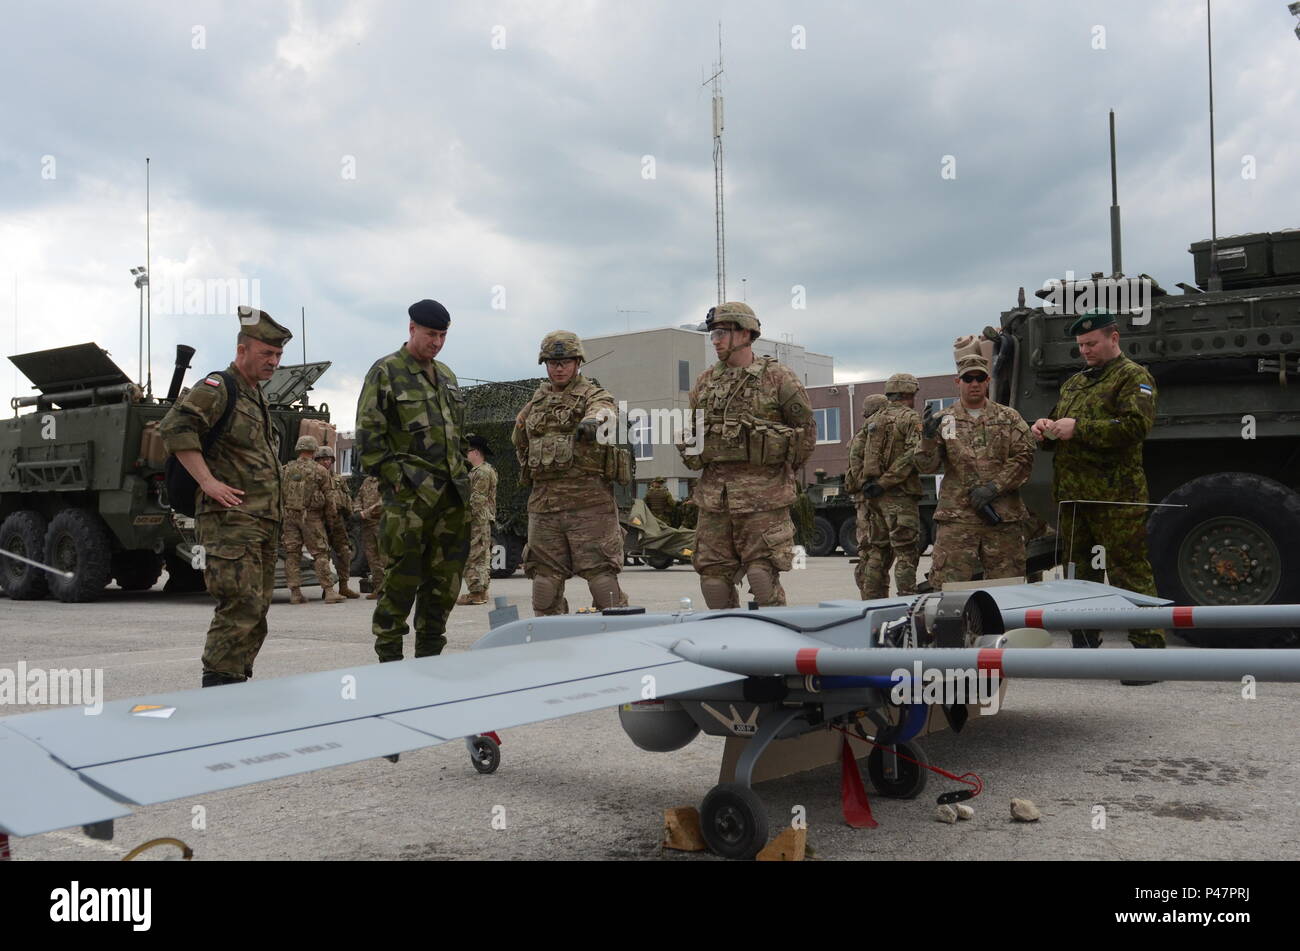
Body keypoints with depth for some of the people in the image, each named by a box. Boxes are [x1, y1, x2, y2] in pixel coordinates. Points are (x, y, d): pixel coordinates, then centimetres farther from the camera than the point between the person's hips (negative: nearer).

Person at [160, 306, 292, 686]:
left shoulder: (256, 397, 22)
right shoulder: (218, 388, -7)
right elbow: (175, 427, -22)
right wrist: (208, 482, -23)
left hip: (263, 522, 9)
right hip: (230, 518, -9)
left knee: (256, 609, 11)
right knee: (240, 607, -14)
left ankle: (238, 682, 19)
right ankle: (219, 685, -9)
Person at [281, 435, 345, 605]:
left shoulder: (285, 470, 7)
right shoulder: (319, 471, -4)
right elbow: (329, 498, -1)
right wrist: (330, 518, 9)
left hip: (289, 516, 3)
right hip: (311, 517, -3)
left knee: (292, 554, 6)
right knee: (320, 554, 0)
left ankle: (295, 593, 4)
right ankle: (328, 591, -3)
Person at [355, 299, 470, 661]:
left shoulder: (447, 376, 19)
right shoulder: (386, 372, -3)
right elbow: (369, 435, -8)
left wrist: (462, 478, 16)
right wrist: (392, 478, -14)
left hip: (452, 495, 7)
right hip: (410, 493, -7)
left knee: (445, 578, 8)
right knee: (402, 578, -6)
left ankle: (429, 654, 19)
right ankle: (389, 656, 4)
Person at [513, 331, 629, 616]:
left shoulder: (594, 395, -1)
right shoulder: (536, 402, 17)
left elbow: (605, 410, -27)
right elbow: (519, 440, 32)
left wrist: (593, 421, -49)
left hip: (589, 499, -5)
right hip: (543, 500, 6)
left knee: (600, 570, -6)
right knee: (544, 574, 8)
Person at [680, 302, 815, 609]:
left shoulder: (777, 377, 0)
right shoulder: (705, 382, 15)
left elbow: (806, 431, 3)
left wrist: (782, 468, 3)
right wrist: (690, 452, 8)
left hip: (763, 494, -5)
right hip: (713, 494, 5)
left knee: (762, 573, -7)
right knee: (713, 575, 5)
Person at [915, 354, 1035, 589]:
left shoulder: (1009, 418, 11)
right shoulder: (943, 421, 10)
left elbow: (1024, 457, 1)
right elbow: (927, 466, 1)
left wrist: (994, 487, -10)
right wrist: (928, 438, -19)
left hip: (1004, 517, 1)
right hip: (956, 516, -1)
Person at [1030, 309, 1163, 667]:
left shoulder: (1133, 376, -1)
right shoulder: (1074, 383, 22)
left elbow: (1136, 425, -17)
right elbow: (1057, 428, 29)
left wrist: (1079, 428, -19)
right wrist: (1045, 430, 5)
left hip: (1115, 496, -8)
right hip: (1073, 495, 8)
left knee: (1130, 572, -8)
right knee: (1082, 573, 14)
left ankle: (1149, 650, -3)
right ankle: (1085, 647, 23)